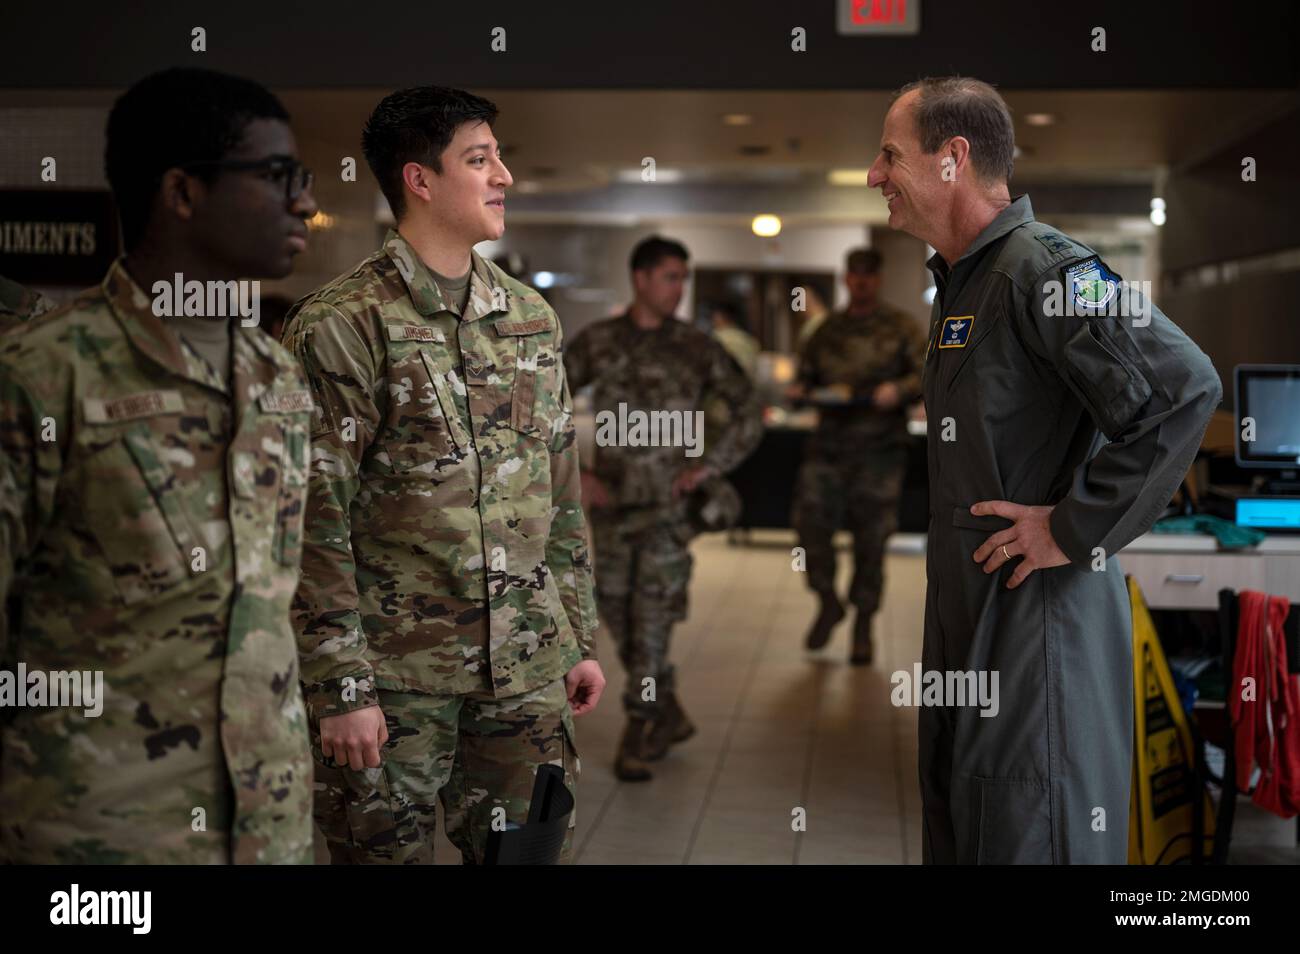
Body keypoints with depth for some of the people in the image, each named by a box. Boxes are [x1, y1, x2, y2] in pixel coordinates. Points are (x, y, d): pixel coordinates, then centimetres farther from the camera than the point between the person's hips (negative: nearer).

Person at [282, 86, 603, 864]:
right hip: (395, 672, -5)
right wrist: (342, 686, -13)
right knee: (387, 849, 5)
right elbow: (316, 522, -11)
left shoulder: (533, 318, 11)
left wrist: (582, 637, 14)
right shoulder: (342, 325, -8)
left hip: (527, 669, 5)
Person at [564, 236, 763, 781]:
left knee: (651, 618, -3)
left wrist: (709, 466, -3)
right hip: (613, 500, 2)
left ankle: (639, 733, 10)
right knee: (616, 611, 8)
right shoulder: (597, 342, 2)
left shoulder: (697, 349, 1)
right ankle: (670, 718, 27)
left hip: (669, 504, -2)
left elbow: (748, 414, 7)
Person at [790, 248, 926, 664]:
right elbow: (805, 375, 22)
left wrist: (900, 390, -21)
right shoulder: (827, 330, 16)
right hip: (829, 442, 3)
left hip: (880, 446, -2)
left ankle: (863, 625, 17)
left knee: (871, 537, 1)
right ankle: (829, 602, 15)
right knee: (809, 521, -9)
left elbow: (928, 373, -2)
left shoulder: (900, 326, 6)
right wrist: (801, 391, -2)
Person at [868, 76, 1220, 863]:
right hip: (966, 618, 10)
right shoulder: (961, 279, 14)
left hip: (1039, 616, -10)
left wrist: (1077, 531, -22)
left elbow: (1186, 388, -28)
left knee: (1032, 836, -1)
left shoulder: (1041, 267, -17)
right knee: (956, 826, 18)